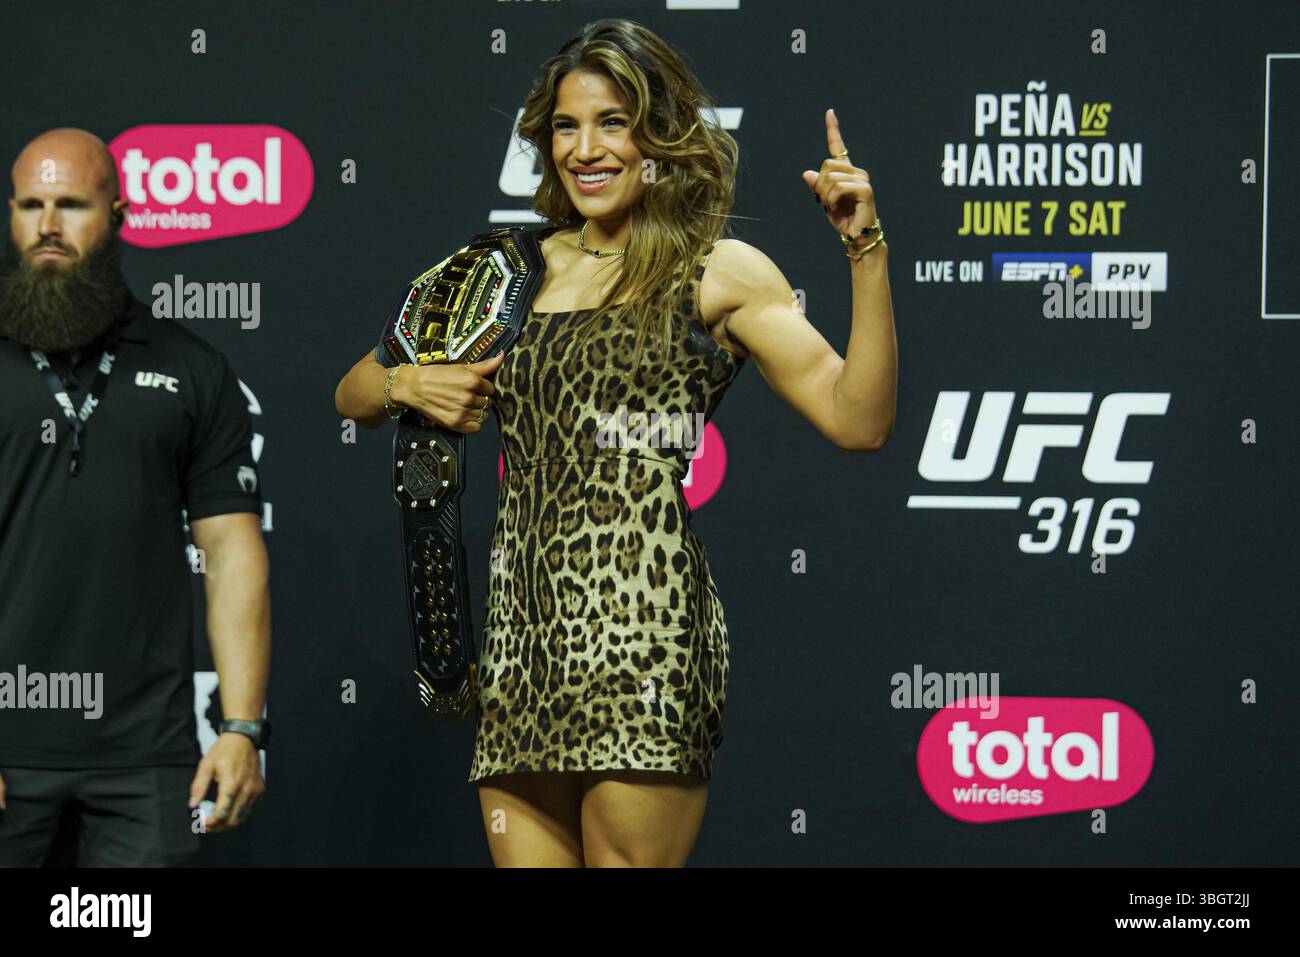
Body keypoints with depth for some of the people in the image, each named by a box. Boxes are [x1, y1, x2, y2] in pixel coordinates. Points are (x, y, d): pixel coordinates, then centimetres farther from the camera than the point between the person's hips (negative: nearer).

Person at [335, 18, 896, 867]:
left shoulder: (719, 275, 6)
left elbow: (859, 421, -4)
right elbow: (353, 394, 26)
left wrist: (867, 253, -10)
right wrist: (409, 384, 4)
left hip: (643, 634, -5)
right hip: (523, 633, 5)